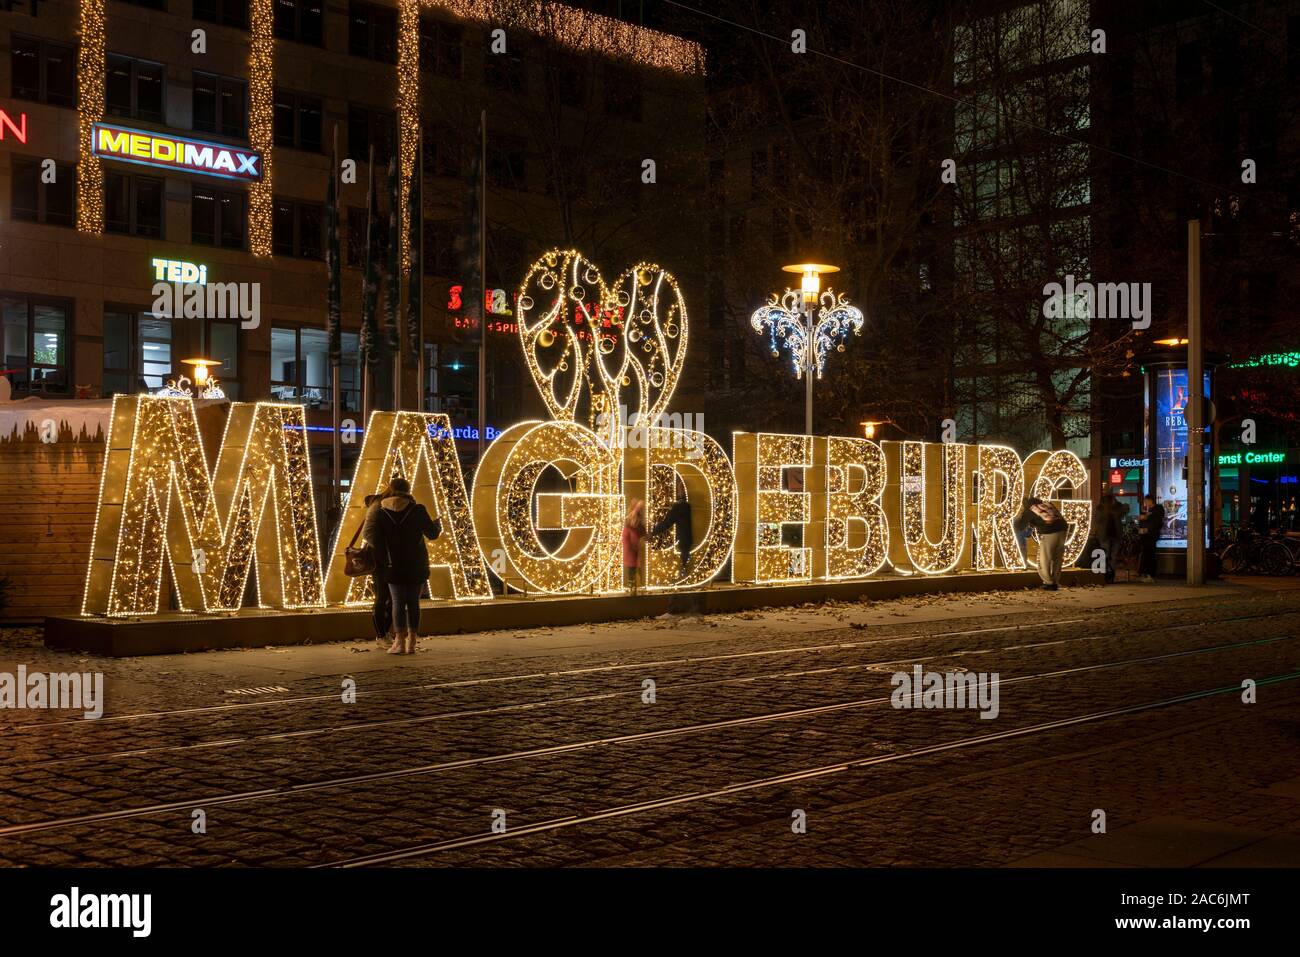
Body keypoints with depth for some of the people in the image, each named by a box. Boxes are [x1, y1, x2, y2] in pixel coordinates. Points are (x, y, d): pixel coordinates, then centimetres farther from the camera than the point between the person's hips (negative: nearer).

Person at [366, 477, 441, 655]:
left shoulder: (382, 514, -2)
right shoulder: (417, 510, -4)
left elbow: (377, 541, -5)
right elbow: (432, 533, 2)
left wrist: (382, 561, 11)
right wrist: (437, 525, 25)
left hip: (395, 566, -1)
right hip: (417, 565, 1)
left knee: (398, 603, 3)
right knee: (413, 602, 6)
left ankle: (399, 642, -6)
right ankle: (411, 643, 4)